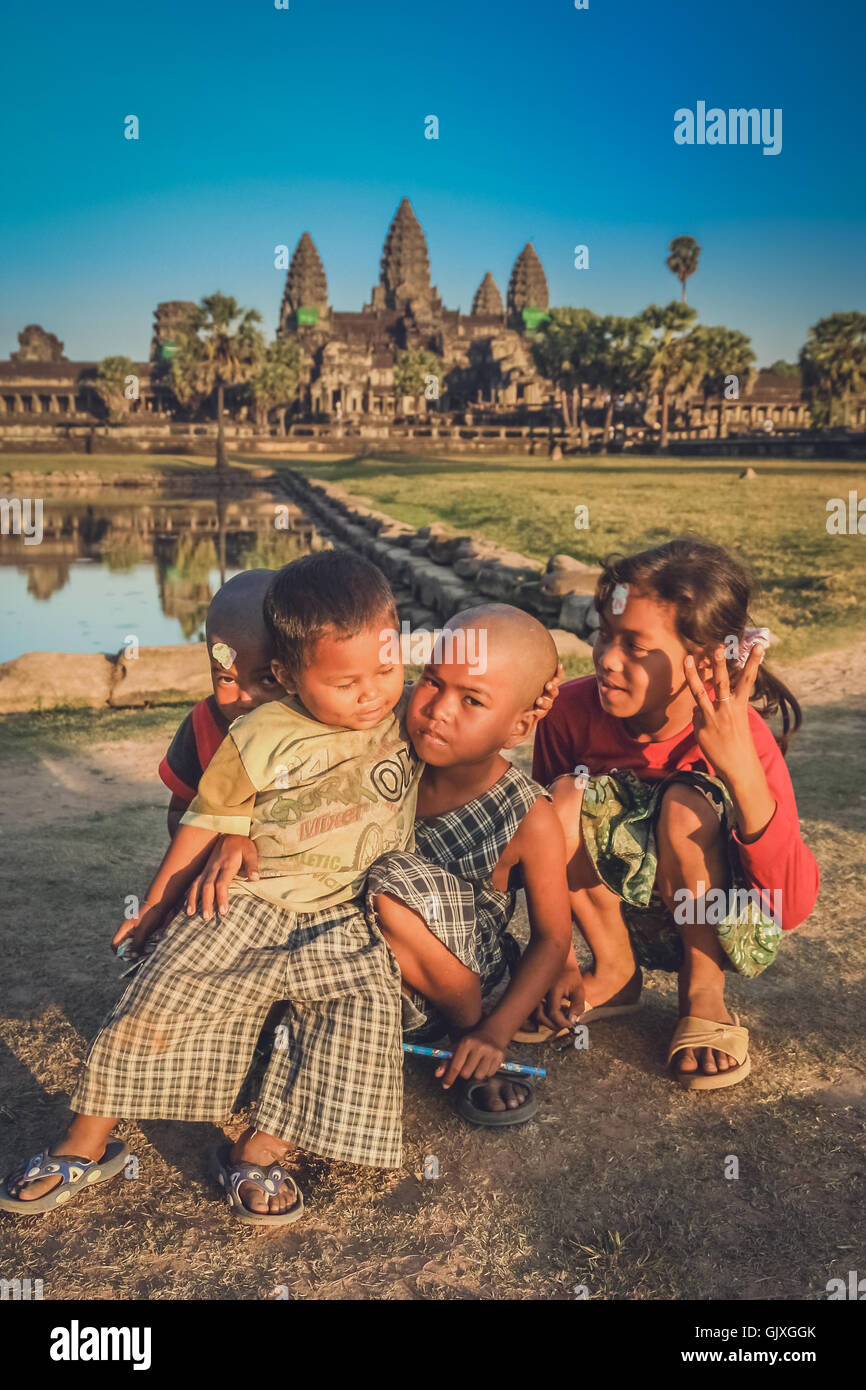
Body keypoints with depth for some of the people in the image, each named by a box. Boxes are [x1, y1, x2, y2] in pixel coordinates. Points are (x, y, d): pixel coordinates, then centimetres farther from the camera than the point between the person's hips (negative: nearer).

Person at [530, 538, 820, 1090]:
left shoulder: (739, 734, -27)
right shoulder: (573, 709, -20)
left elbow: (793, 907, -32)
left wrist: (742, 770, -44)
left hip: (719, 926, -2)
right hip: (613, 914, 3)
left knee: (686, 806, -31)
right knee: (565, 799, -25)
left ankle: (703, 989, -6)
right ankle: (614, 972, 0)